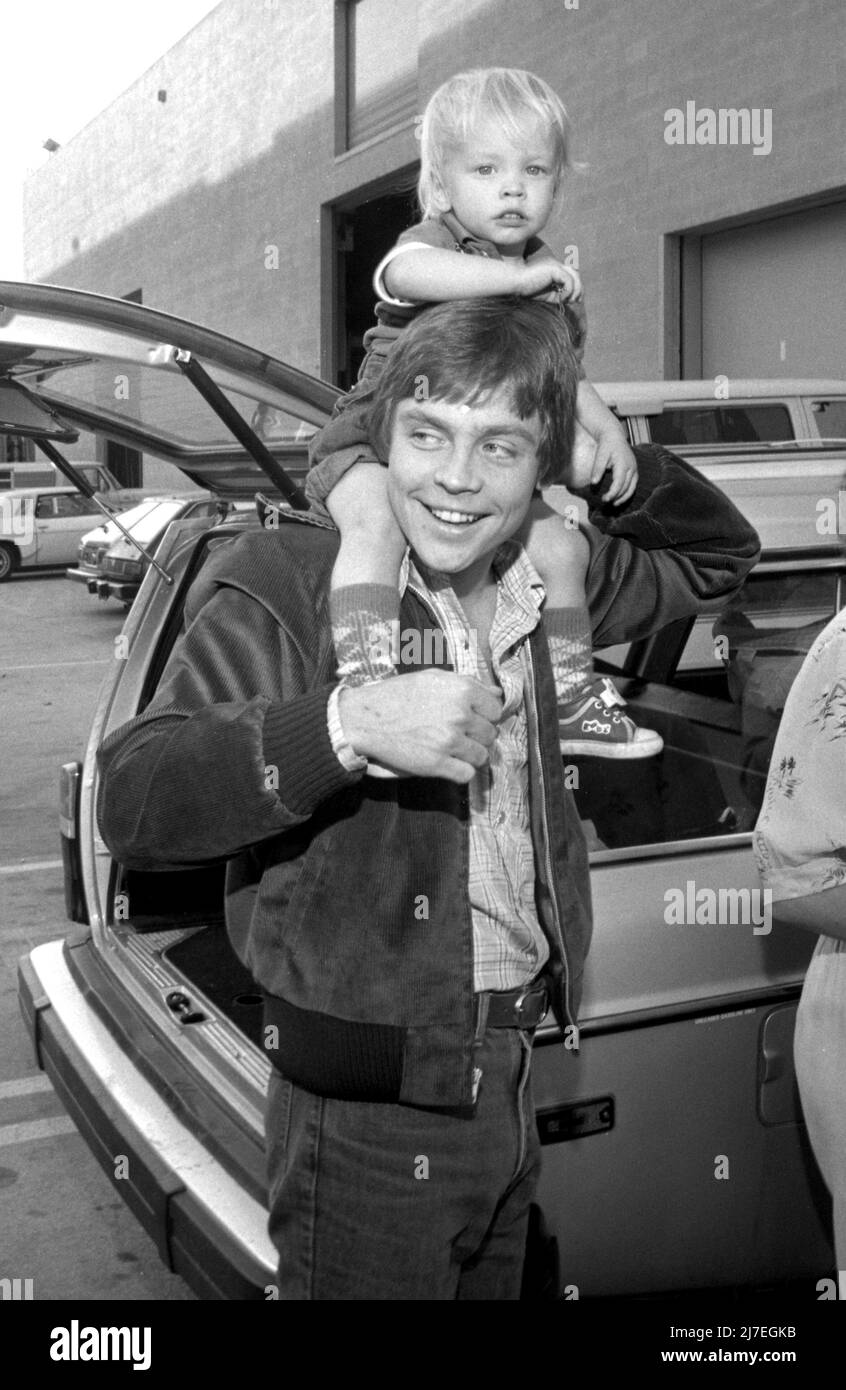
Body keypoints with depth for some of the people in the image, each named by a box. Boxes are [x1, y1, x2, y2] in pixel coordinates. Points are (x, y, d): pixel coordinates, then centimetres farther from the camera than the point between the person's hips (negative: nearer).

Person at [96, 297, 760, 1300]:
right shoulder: (289, 583, -16)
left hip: (509, 1081, 6)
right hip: (369, 1113, -6)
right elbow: (131, 802, -25)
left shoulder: (551, 582, 2)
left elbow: (718, 556, 19)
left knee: (494, 1285, 23)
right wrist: (348, 725, -35)